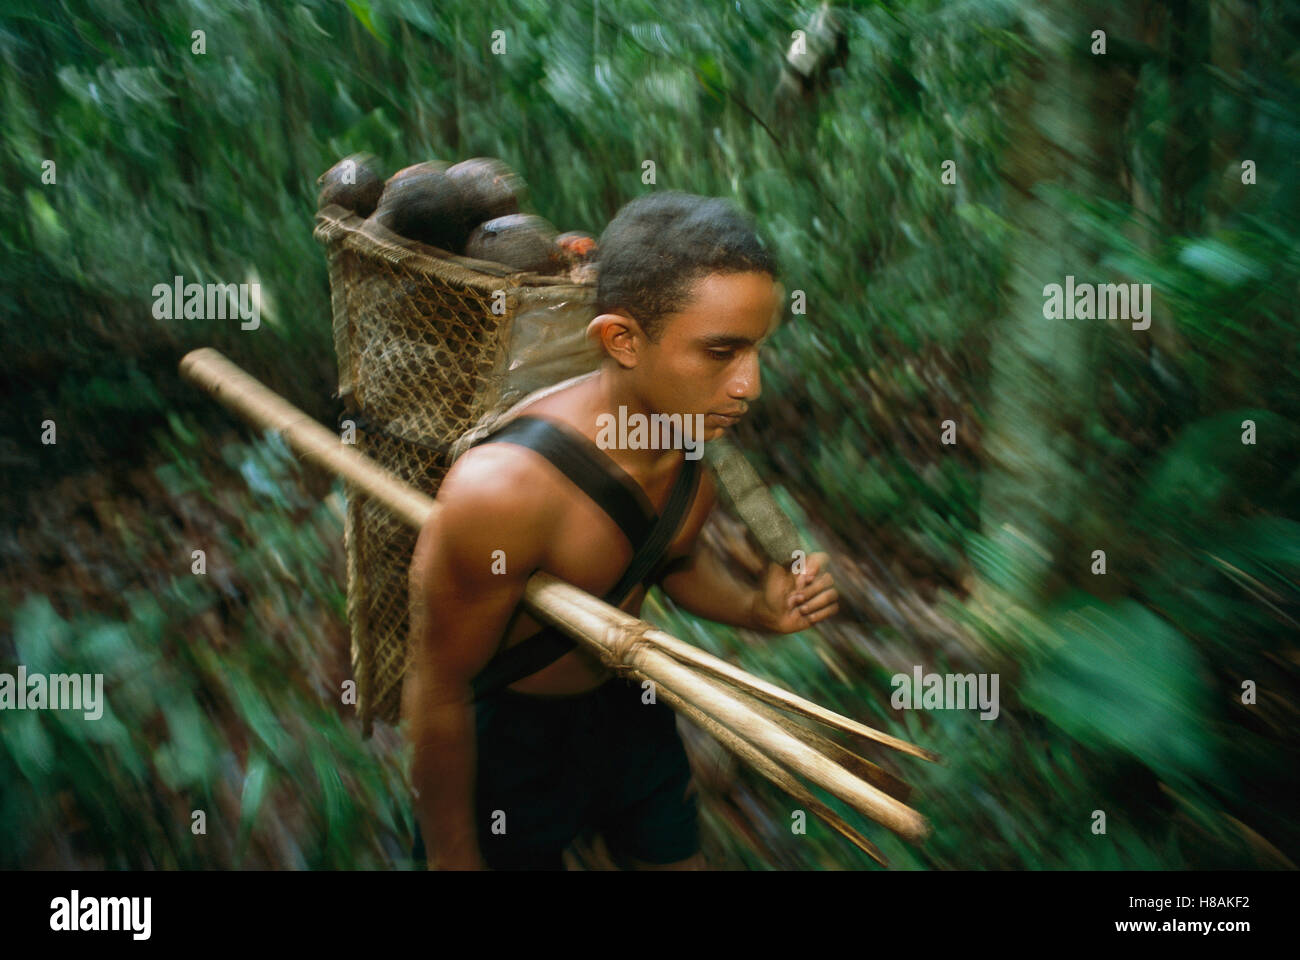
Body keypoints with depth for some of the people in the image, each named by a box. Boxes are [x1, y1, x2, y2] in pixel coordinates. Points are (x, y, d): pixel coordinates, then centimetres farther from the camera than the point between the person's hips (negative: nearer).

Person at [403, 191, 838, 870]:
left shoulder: (706, 432, -13)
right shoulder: (500, 488, -35)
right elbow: (438, 694, -24)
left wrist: (754, 609, -11)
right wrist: (454, 858, -14)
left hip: (625, 701, 6)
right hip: (503, 736, -6)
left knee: (676, 857, 21)